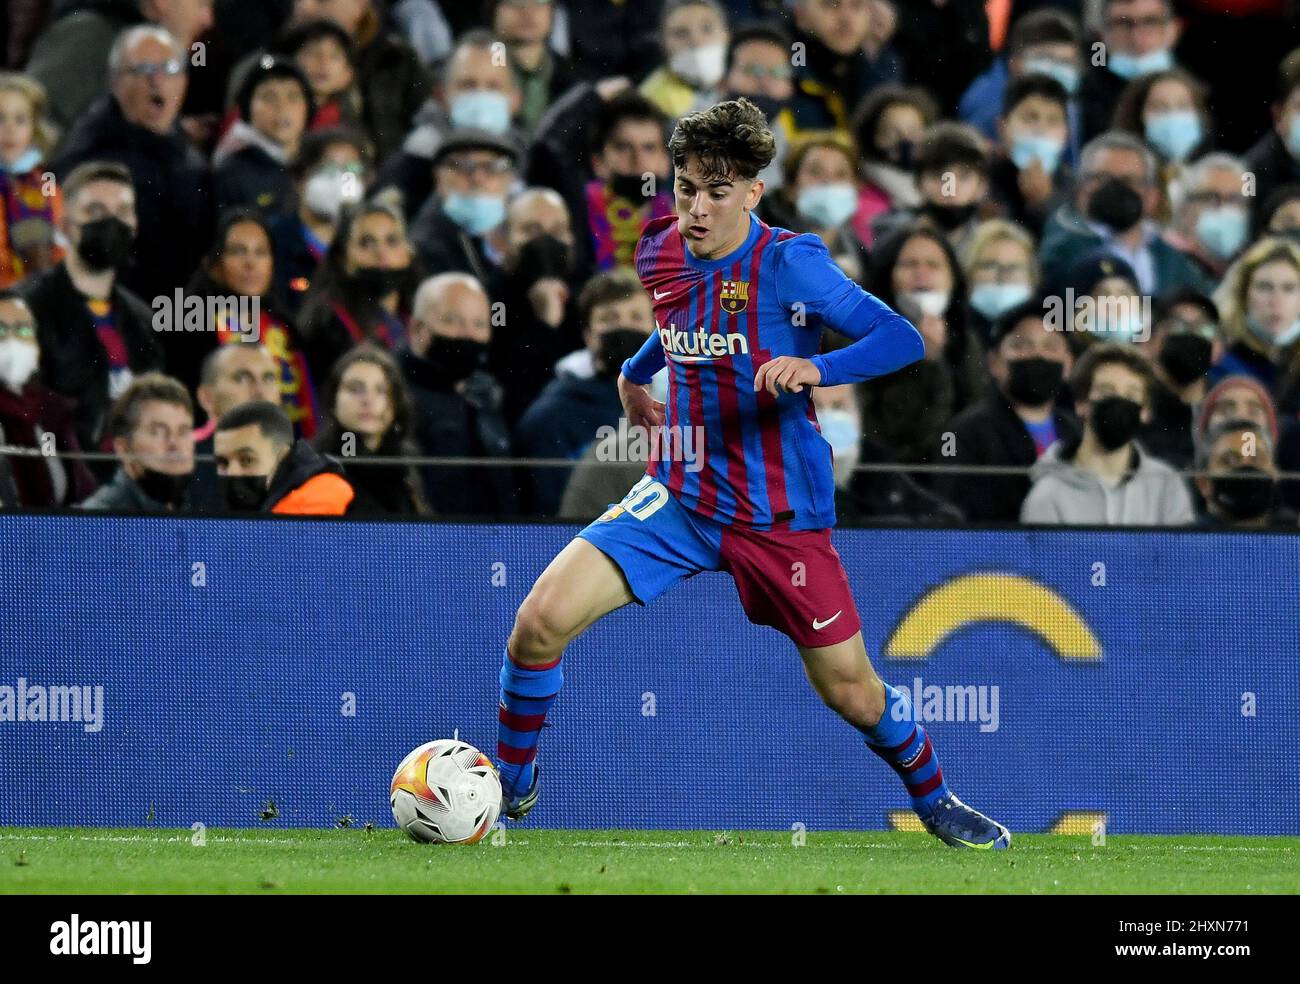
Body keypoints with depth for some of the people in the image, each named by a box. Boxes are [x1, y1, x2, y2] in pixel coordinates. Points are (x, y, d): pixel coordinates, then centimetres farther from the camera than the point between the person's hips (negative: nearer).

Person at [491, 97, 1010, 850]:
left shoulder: (790, 262, -15)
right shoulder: (662, 256, 2)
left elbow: (903, 340, -19)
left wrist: (814, 369, -33)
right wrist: (636, 372, 24)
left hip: (780, 516, -3)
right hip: (681, 497, 4)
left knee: (852, 694, 4)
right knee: (541, 620, -15)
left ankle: (935, 801, 34)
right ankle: (509, 790, 7)